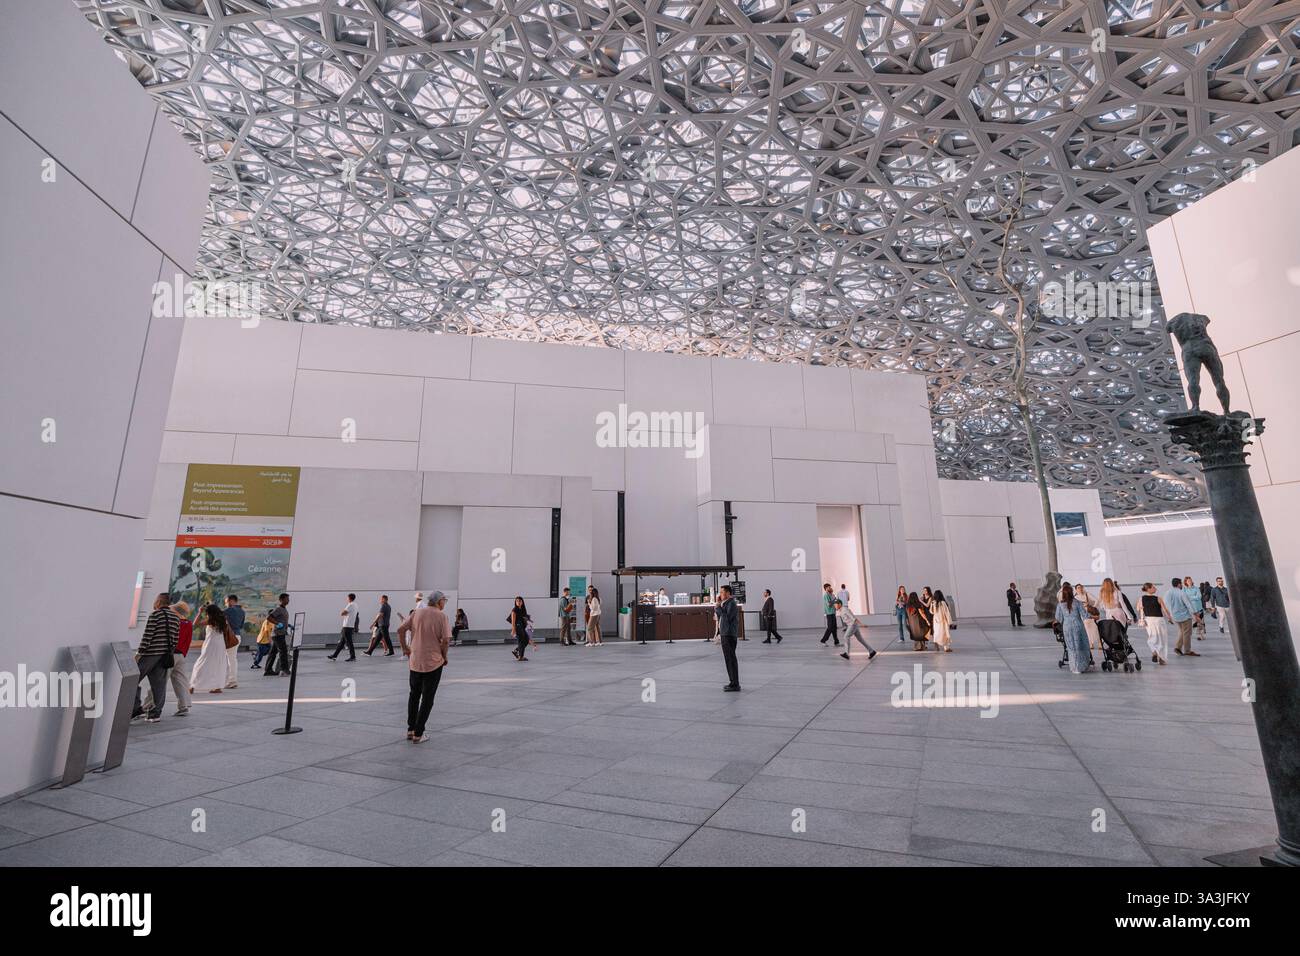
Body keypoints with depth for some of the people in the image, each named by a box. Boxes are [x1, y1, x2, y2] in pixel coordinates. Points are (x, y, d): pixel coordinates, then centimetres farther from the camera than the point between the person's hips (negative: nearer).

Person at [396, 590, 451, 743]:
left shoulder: (417, 612, 1)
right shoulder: (441, 616, -11)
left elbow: (400, 630, 0)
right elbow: (445, 640, -16)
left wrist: (405, 648, 13)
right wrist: (444, 657, 0)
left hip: (415, 660, 4)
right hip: (434, 662, -4)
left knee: (414, 695, 21)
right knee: (427, 698, 7)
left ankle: (410, 730, 25)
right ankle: (418, 734, 10)